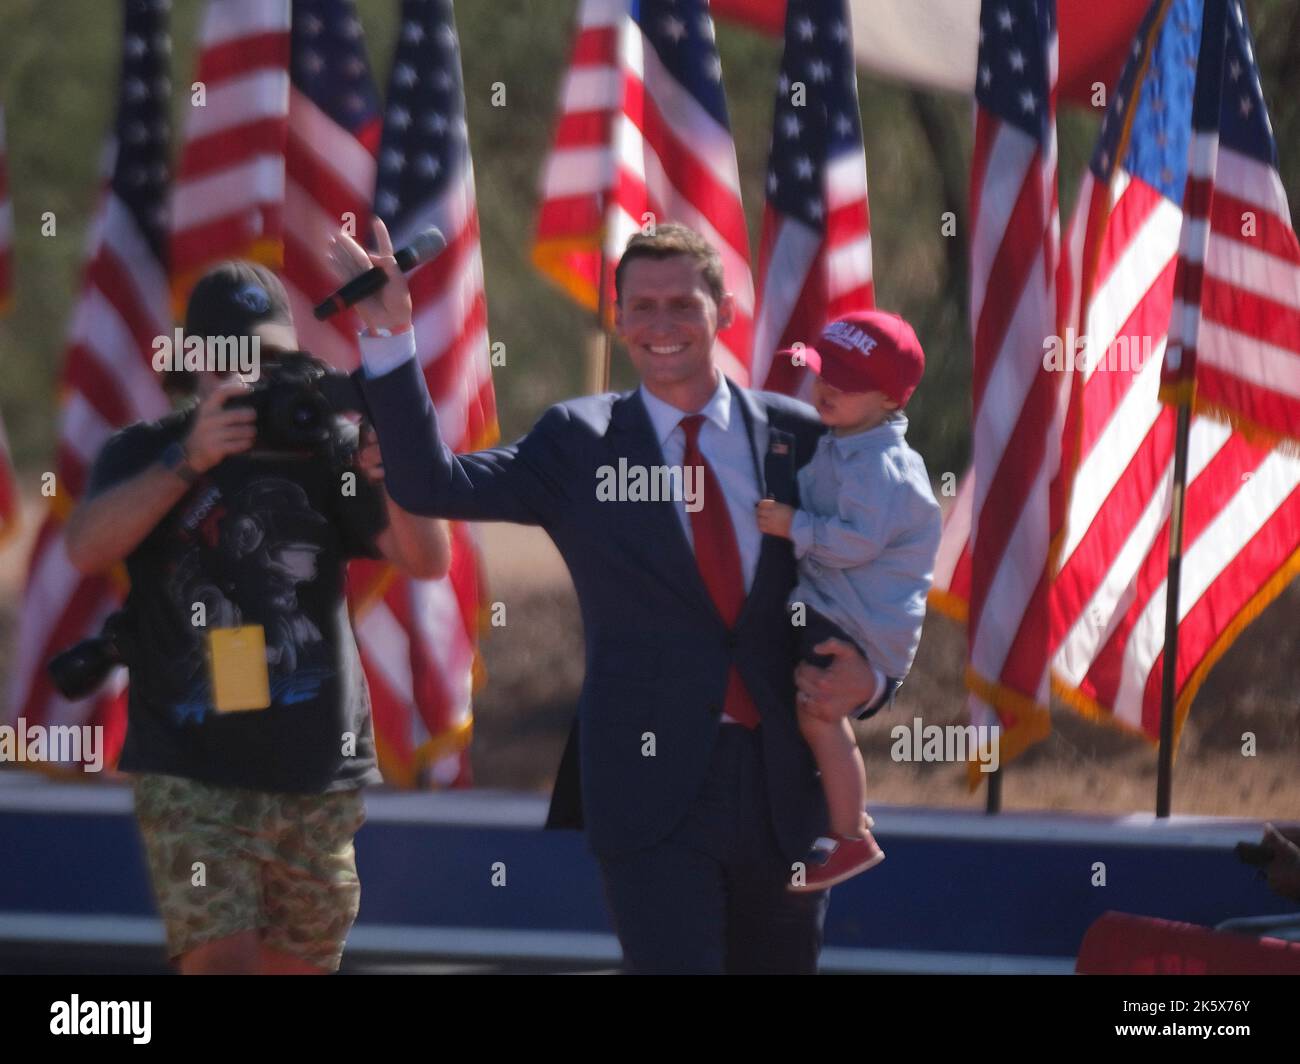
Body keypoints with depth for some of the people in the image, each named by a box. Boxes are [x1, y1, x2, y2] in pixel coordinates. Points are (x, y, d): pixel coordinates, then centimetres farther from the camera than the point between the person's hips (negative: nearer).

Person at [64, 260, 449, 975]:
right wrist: (189, 459, -27)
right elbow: (87, 548, -15)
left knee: (298, 967, 8)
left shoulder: (323, 449, 7)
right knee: (219, 959, -18)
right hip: (193, 773, -3)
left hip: (315, 775, 3)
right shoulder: (145, 453, 5)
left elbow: (428, 560, -3)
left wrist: (396, 479, -25)